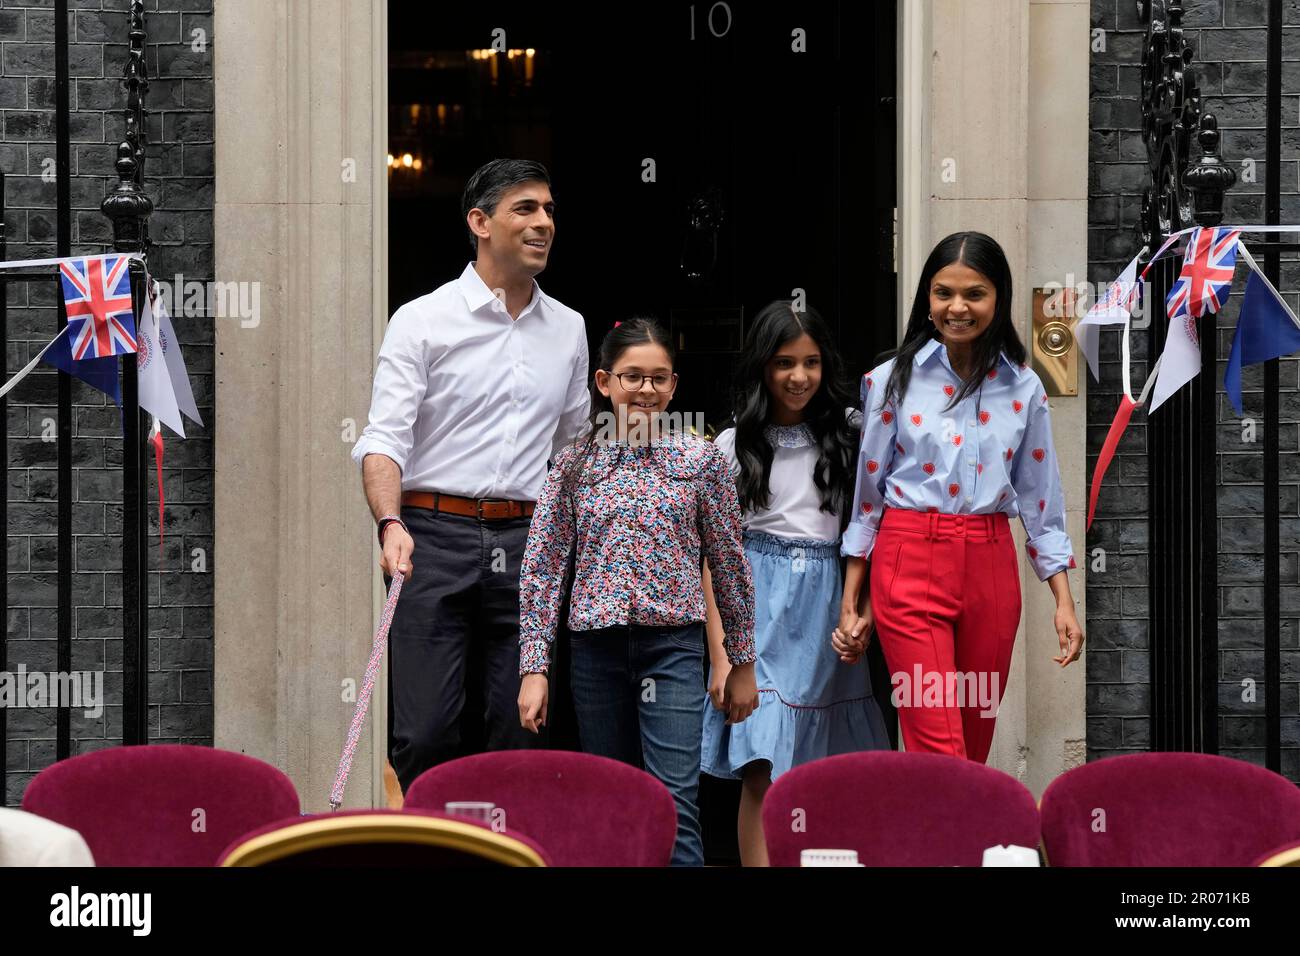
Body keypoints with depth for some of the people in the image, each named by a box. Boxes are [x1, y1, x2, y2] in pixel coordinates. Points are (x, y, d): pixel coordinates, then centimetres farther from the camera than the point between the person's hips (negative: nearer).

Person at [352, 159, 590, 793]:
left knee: (521, 736, 2)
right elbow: (385, 436, -7)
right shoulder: (422, 321, 1)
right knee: (423, 733, -8)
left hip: (528, 545, 4)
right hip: (434, 534, -4)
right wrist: (391, 523, -24)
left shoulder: (568, 329, 16)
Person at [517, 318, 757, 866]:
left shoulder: (702, 460, 2)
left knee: (675, 800, -12)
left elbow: (729, 564, 7)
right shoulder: (574, 465, 4)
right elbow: (541, 568, 4)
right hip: (596, 646, 2)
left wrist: (742, 663, 9)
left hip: (673, 643, -2)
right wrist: (533, 667, -1)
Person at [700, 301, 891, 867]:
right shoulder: (733, 447, 5)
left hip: (826, 605, 2)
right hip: (760, 608, -2)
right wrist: (720, 656, -5)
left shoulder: (846, 434, 10)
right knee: (763, 772, -11)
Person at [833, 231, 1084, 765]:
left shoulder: (1024, 389, 5)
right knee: (938, 747, -11)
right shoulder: (894, 380, 0)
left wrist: (1063, 601, 4)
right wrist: (851, 605, 5)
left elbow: (1040, 500, 10)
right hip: (911, 564, -3)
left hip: (991, 567, 3)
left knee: (974, 743, 9)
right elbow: (867, 495, 5)